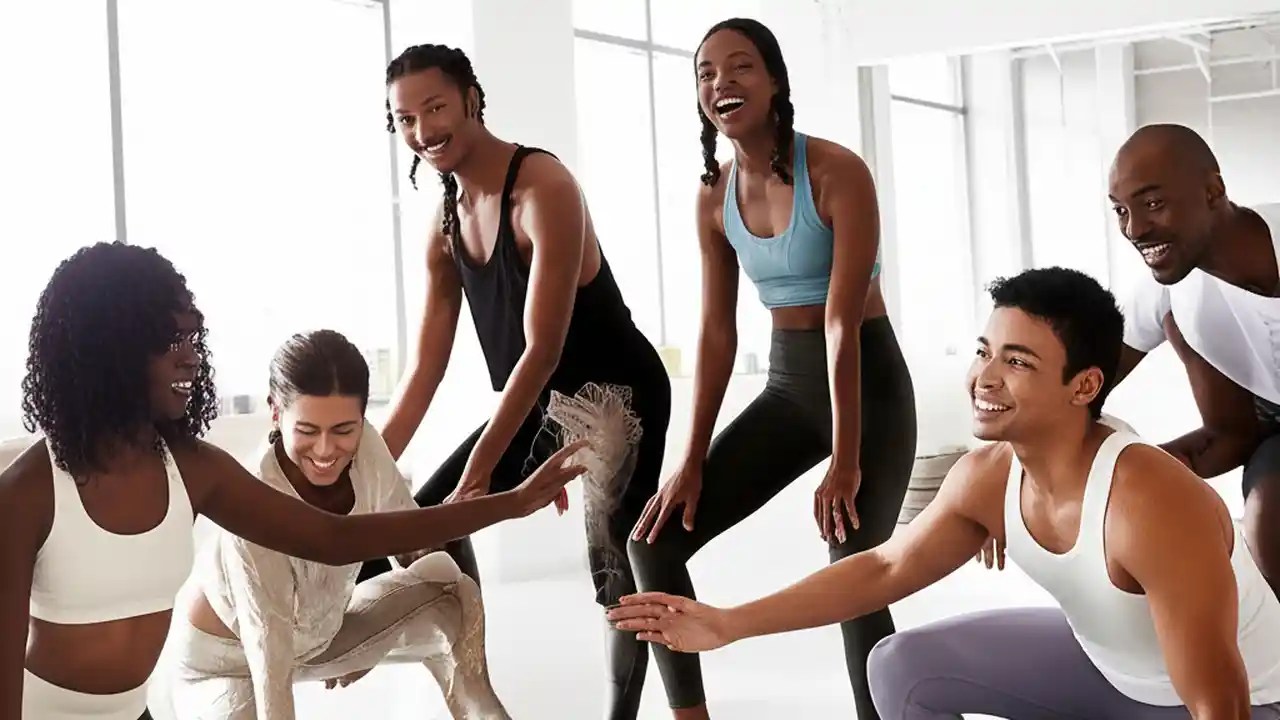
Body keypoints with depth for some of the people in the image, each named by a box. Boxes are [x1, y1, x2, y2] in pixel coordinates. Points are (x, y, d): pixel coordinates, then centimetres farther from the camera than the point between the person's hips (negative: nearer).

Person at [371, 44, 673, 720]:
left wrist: (479, 470, -25)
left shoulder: (543, 188, -21)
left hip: (615, 393, -8)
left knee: (612, 568, -7)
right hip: (538, 401, 9)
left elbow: (543, 348, -25)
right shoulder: (446, 221, 4)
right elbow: (425, 366, 6)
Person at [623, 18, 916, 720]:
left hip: (868, 381, -6)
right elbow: (716, 332, 2)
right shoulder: (714, 195, 1)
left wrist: (845, 460, -23)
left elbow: (844, 321, -22)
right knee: (655, 540, -2)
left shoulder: (838, 173, -18)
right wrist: (692, 460, -2)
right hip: (787, 384, 6)